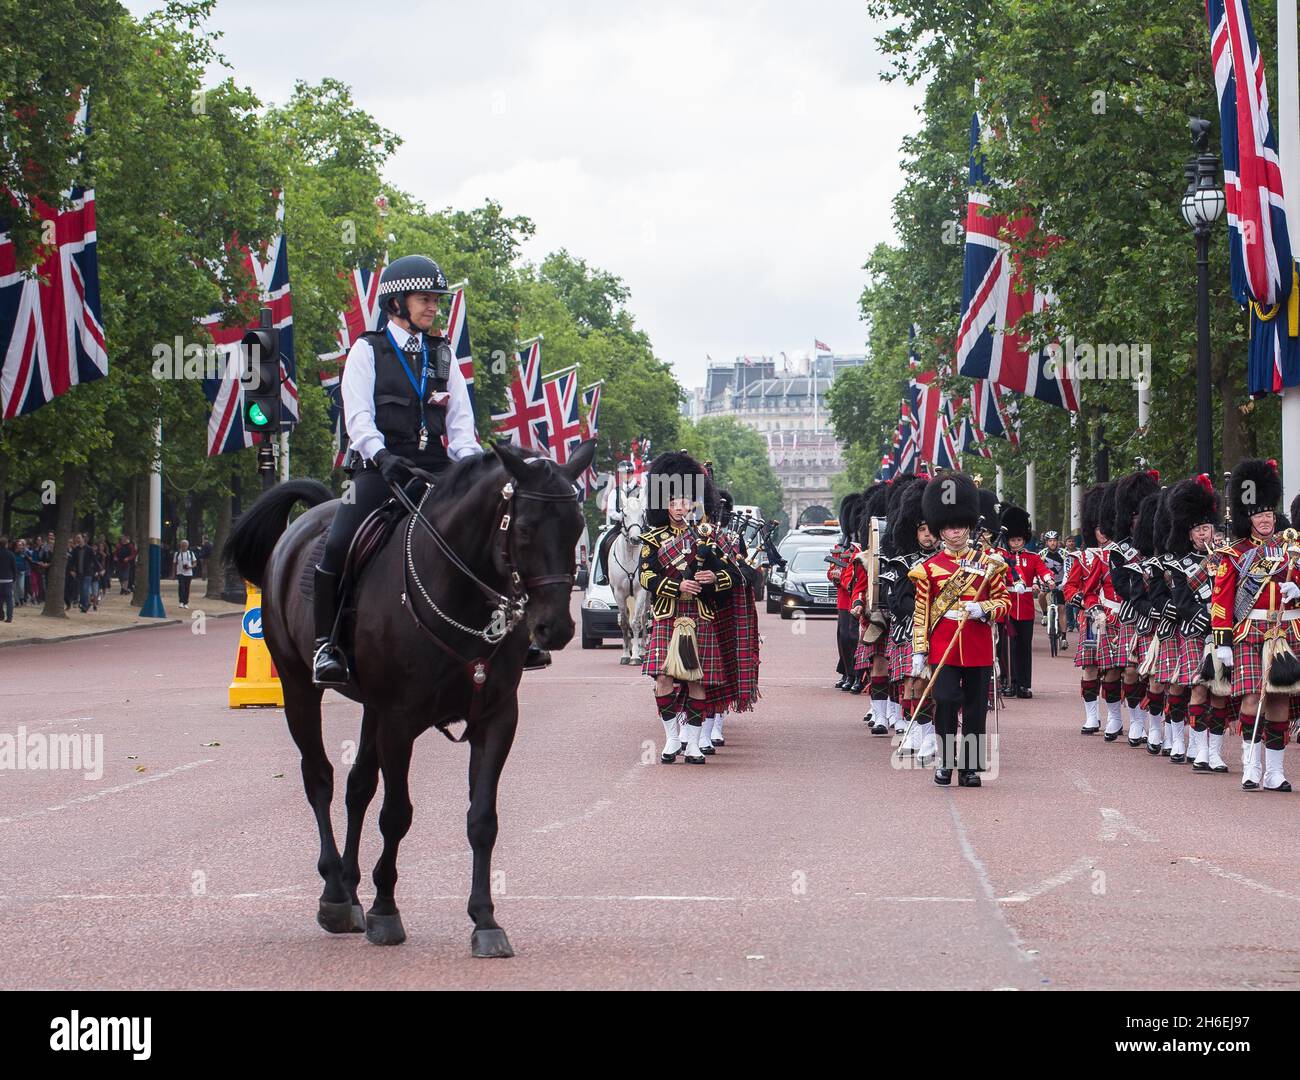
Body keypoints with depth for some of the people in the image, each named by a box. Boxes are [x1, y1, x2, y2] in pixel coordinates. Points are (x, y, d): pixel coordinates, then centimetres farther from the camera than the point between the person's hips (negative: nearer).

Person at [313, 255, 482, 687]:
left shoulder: (443, 354, 17)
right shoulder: (367, 350, 6)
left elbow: (460, 418, 11)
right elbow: (358, 415, -5)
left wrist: (469, 461, -8)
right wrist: (381, 456, -23)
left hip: (434, 466, 4)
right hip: (380, 466, -4)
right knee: (338, 545, -21)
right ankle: (325, 643, -10)